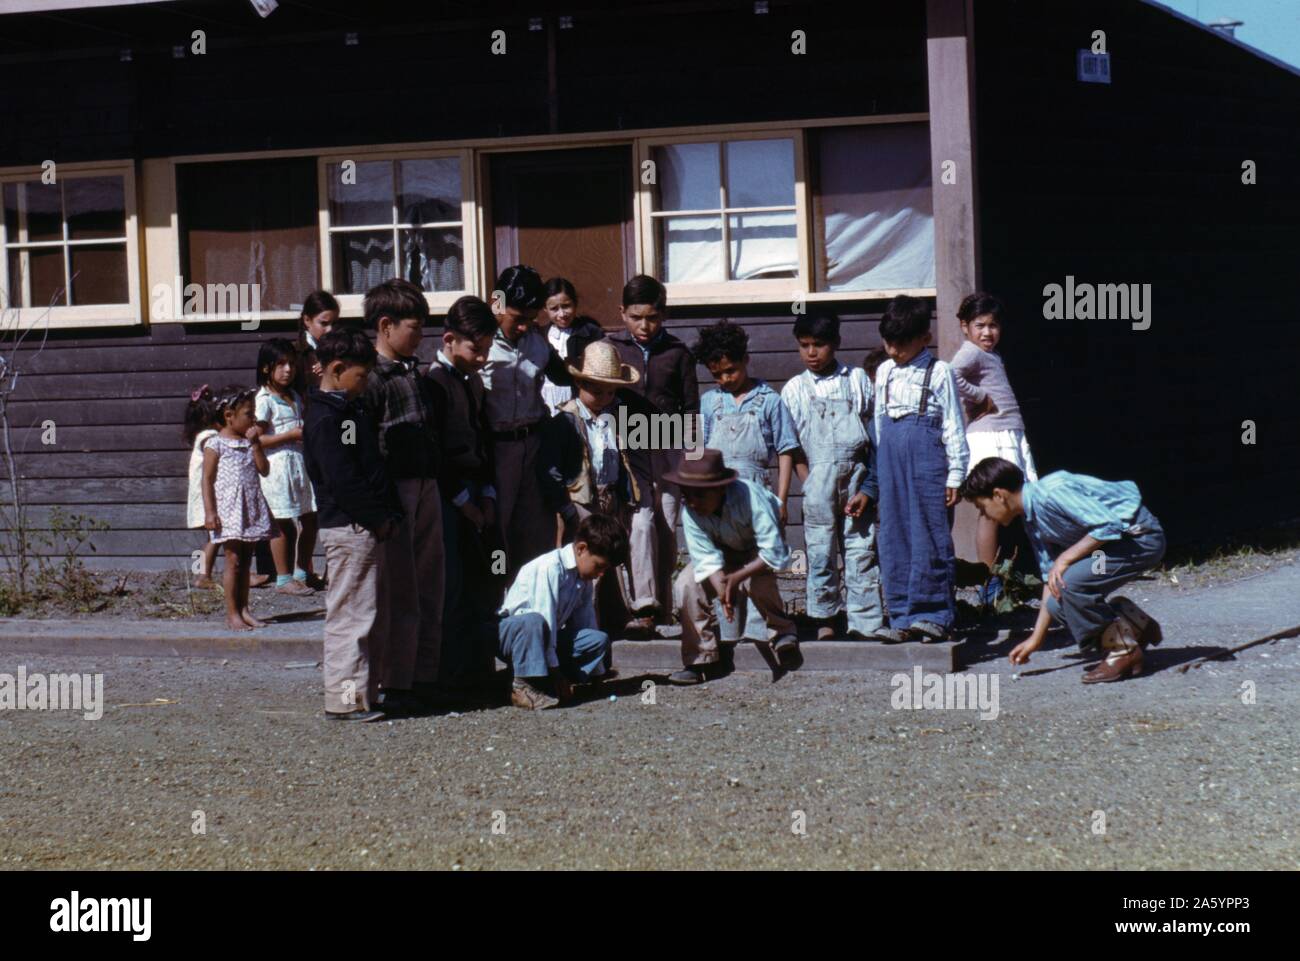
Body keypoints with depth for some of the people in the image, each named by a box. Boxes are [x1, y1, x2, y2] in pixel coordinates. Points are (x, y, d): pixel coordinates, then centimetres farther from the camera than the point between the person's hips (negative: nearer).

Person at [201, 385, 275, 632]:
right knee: (233, 559, -8)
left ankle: (244, 610, 15)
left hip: (251, 507, 6)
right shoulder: (215, 444, -6)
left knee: (246, 559, 9)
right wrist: (209, 512, -13)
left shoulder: (249, 442, 11)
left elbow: (264, 470, 4)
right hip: (228, 508, -6)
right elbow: (207, 479, -7)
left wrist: (255, 443, -4)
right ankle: (232, 613, -4)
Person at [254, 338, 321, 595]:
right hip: (277, 466, -8)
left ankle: (303, 572, 25)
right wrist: (293, 435, -19)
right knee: (283, 524, -2)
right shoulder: (264, 400, -10)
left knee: (310, 518, 11)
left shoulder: (295, 397, 14)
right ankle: (284, 578, 6)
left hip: (300, 464, 8)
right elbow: (257, 439, -16)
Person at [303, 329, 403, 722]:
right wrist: (378, 518, -15)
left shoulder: (353, 410, 18)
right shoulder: (325, 419, -13)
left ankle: (365, 694, 20)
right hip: (348, 528, -10)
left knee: (372, 616, 14)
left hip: (369, 529, 10)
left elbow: (375, 467, 20)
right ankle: (345, 700, -5)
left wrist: (390, 514, 10)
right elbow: (343, 480, -19)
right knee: (351, 615, -8)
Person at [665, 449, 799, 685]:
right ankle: (702, 659, -10)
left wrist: (735, 578, -40)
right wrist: (723, 592, -47)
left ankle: (783, 633, -7)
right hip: (724, 551, 4)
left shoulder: (750, 497, -39)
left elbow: (774, 553, -38)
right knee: (686, 584, -20)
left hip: (759, 552, -4)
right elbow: (707, 559, -29)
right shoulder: (690, 512, -27)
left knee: (757, 582, -35)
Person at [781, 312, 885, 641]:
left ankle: (865, 622, 3)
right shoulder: (794, 389, 7)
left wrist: (870, 487, -1)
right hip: (818, 477, 0)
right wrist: (809, 484, -6)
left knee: (861, 551, 0)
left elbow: (874, 432, 6)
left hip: (857, 476, 0)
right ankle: (825, 618, 12)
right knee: (820, 551, 1)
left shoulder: (857, 379, 7)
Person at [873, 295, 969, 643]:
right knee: (893, 538, 4)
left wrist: (955, 472, -5)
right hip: (892, 458, 5)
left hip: (927, 457, -5)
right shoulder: (884, 372, 13)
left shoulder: (938, 372, -2)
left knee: (930, 535, -4)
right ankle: (903, 617, 8)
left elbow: (953, 425, -2)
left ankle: (936, 614, 1)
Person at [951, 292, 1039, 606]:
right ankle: (990, 585, -3)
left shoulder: (992, 354, 21)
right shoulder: (970, 353, -8)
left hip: (1011, 436, 9)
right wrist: (982, 399, -17)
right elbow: (952, 376, -27)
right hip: (988, 437, -9)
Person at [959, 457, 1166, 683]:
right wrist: (1036, 638, 14)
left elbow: (1109, 524, -27)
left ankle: (1122, 652, -9)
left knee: (1070, 582, -26)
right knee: (1058, 605, 0)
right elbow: (1050, 577, 14)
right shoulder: (1032, 522, 8)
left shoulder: (1051, 493, -23)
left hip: (1141, 536, -9)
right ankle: (1137, 625, 20)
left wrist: (1065, 558, -21)